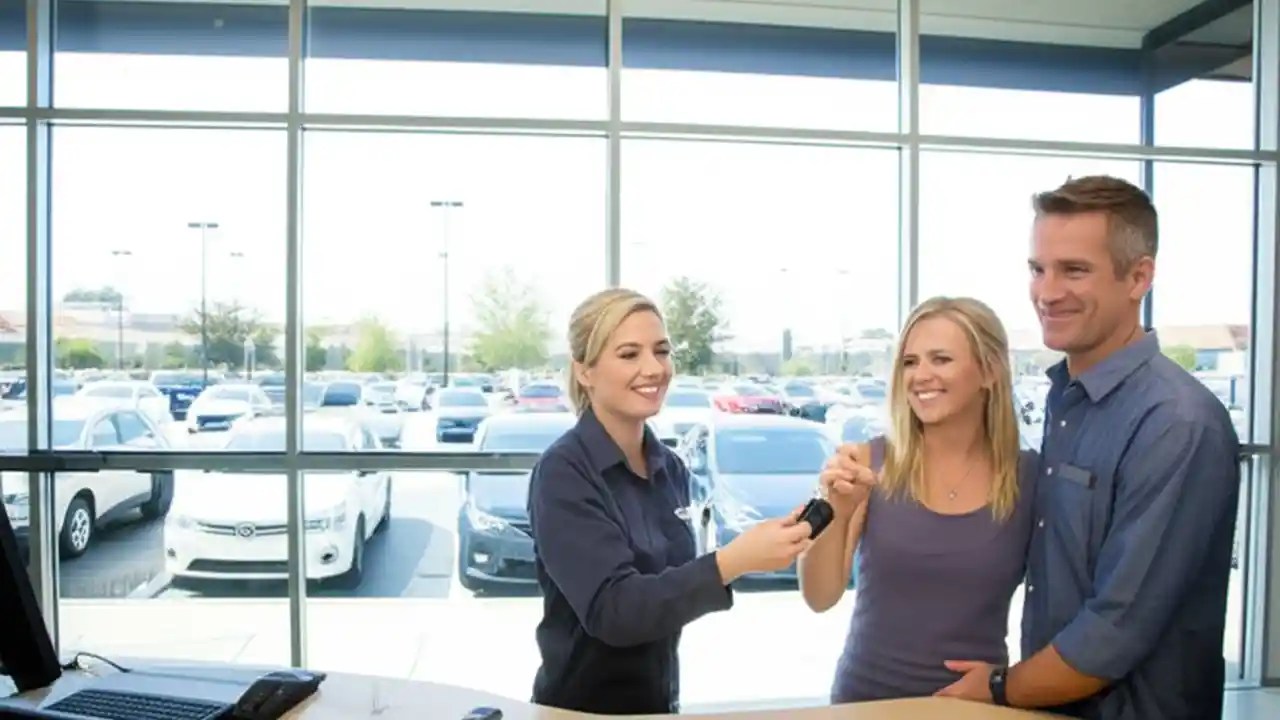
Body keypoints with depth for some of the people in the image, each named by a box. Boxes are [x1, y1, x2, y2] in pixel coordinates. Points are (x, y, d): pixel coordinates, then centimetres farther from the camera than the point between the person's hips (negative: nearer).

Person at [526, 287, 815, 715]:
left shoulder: (672, 469, -1)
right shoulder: (563, 472, -20)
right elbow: (612, 610, -28)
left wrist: (670, 700, 13)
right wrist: (734, 560, -38)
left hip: (659, 699, 6)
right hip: (583, 705, -6)